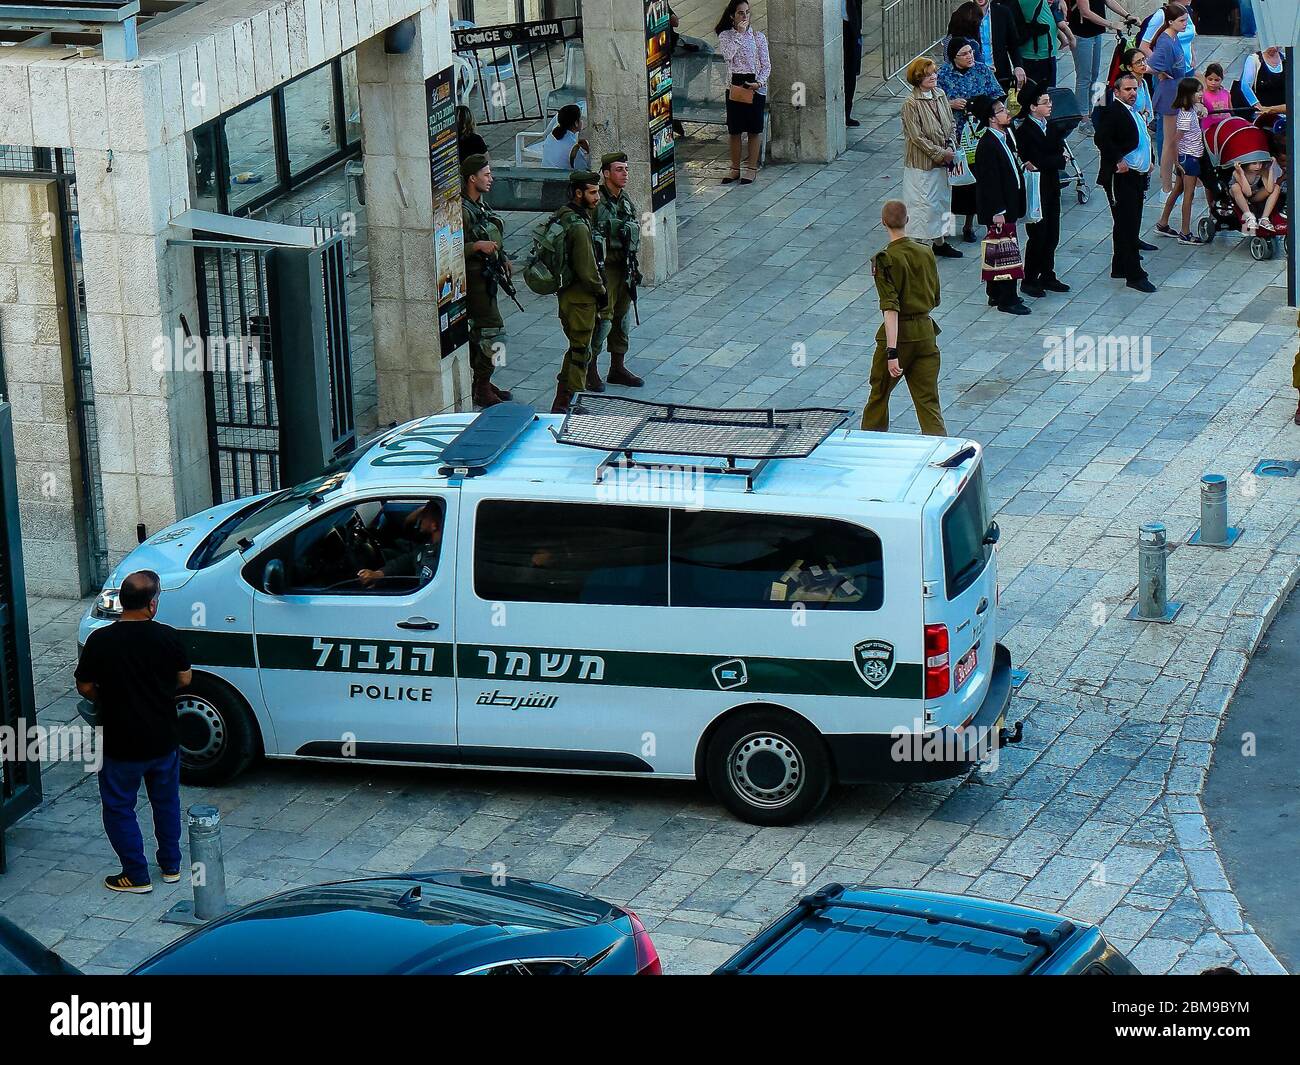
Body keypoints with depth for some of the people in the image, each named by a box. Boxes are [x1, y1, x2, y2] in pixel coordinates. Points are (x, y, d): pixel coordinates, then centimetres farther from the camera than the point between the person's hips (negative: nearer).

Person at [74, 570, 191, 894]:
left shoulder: (100, 641, -17)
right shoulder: (167, 637, -12)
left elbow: (85, 687, -7)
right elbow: (185, 679, 1)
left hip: (121, 745, -3)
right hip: (164, 741, 3)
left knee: (119, 807, 14)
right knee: (166, 801, 23)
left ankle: (137, 876, 16)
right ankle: (171, 866, 32)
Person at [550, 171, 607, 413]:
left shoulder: (562, 216, 7)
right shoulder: (579, 226, -24)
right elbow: (586, 269, -24)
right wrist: (601, 291, -6)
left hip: (566, 292, 10)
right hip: (580, 298, -10)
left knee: (576, 348, 20)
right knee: (581, 352, 1)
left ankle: (560, 405, 26)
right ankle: (572, 406, 6)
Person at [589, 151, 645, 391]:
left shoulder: (626, 200, 10)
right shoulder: (597, 202, -16)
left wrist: (634, 263, 20)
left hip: (625, 266, 8)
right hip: (605, 265, -8)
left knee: (622, 316, 13)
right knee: (603, 316, -9)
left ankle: (618, 367, 23)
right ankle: (590, 368, 0)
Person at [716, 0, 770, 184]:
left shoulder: (758, 37, 1)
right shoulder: (725, 36, 2)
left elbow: (766, 65, 0)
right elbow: (727, 55, -18)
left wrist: (759, 83, -15)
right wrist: (739, 33, -17)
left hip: (755, 85, -1)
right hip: (734, 84, 1)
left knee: (754, 128, 1)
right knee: (734, 129, 5)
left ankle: (752, 168, 10)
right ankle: (735, 168, 14)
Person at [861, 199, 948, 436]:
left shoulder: (885, 260, -15)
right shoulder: (926, 253, 2)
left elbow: (890, 309, -21)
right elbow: (934, 300, 12)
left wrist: (892, 352, -24)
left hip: (899, 334, -4)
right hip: (926, 331, 4)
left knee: (879, 393, 18)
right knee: (928, 400, 3)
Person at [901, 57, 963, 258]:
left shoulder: (940, 95, 3)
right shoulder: (911, 104, -18)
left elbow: (951, 125, 10)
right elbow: (917, 137, -19)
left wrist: (950, 149, -4)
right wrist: (940, 153, -18)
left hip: (941, 160, 7)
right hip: (920, 163, -7)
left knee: (940, 201, 16)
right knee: (921, 203, -3)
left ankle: (939, 242, 28)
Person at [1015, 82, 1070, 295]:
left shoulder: (1052, 127, 8)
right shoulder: (1025, 130, -14)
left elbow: (1060, 155, 0)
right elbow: (1038, 161, -21)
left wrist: (1042, 164, -15)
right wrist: (1058, 159, -11)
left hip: (1051, 187, 7)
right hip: (1035, 188, -7)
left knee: (1052, 235, 12)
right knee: (1038, 235, -2)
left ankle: (1047, 276, 23)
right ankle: (1029, 281, 8)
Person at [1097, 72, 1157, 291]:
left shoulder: (1134, 113, 15)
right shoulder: (1112, 111, -14)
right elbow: (1102, 139, -25)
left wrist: (1148, 162, 13)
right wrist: (1118, 161, -24)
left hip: (1137, 176, 10)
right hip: (1121, 177, -10)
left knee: (1128, 225, 16)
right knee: (1127, 226, -8)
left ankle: (1120, 268, 26)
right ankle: (1134, 275, -7)